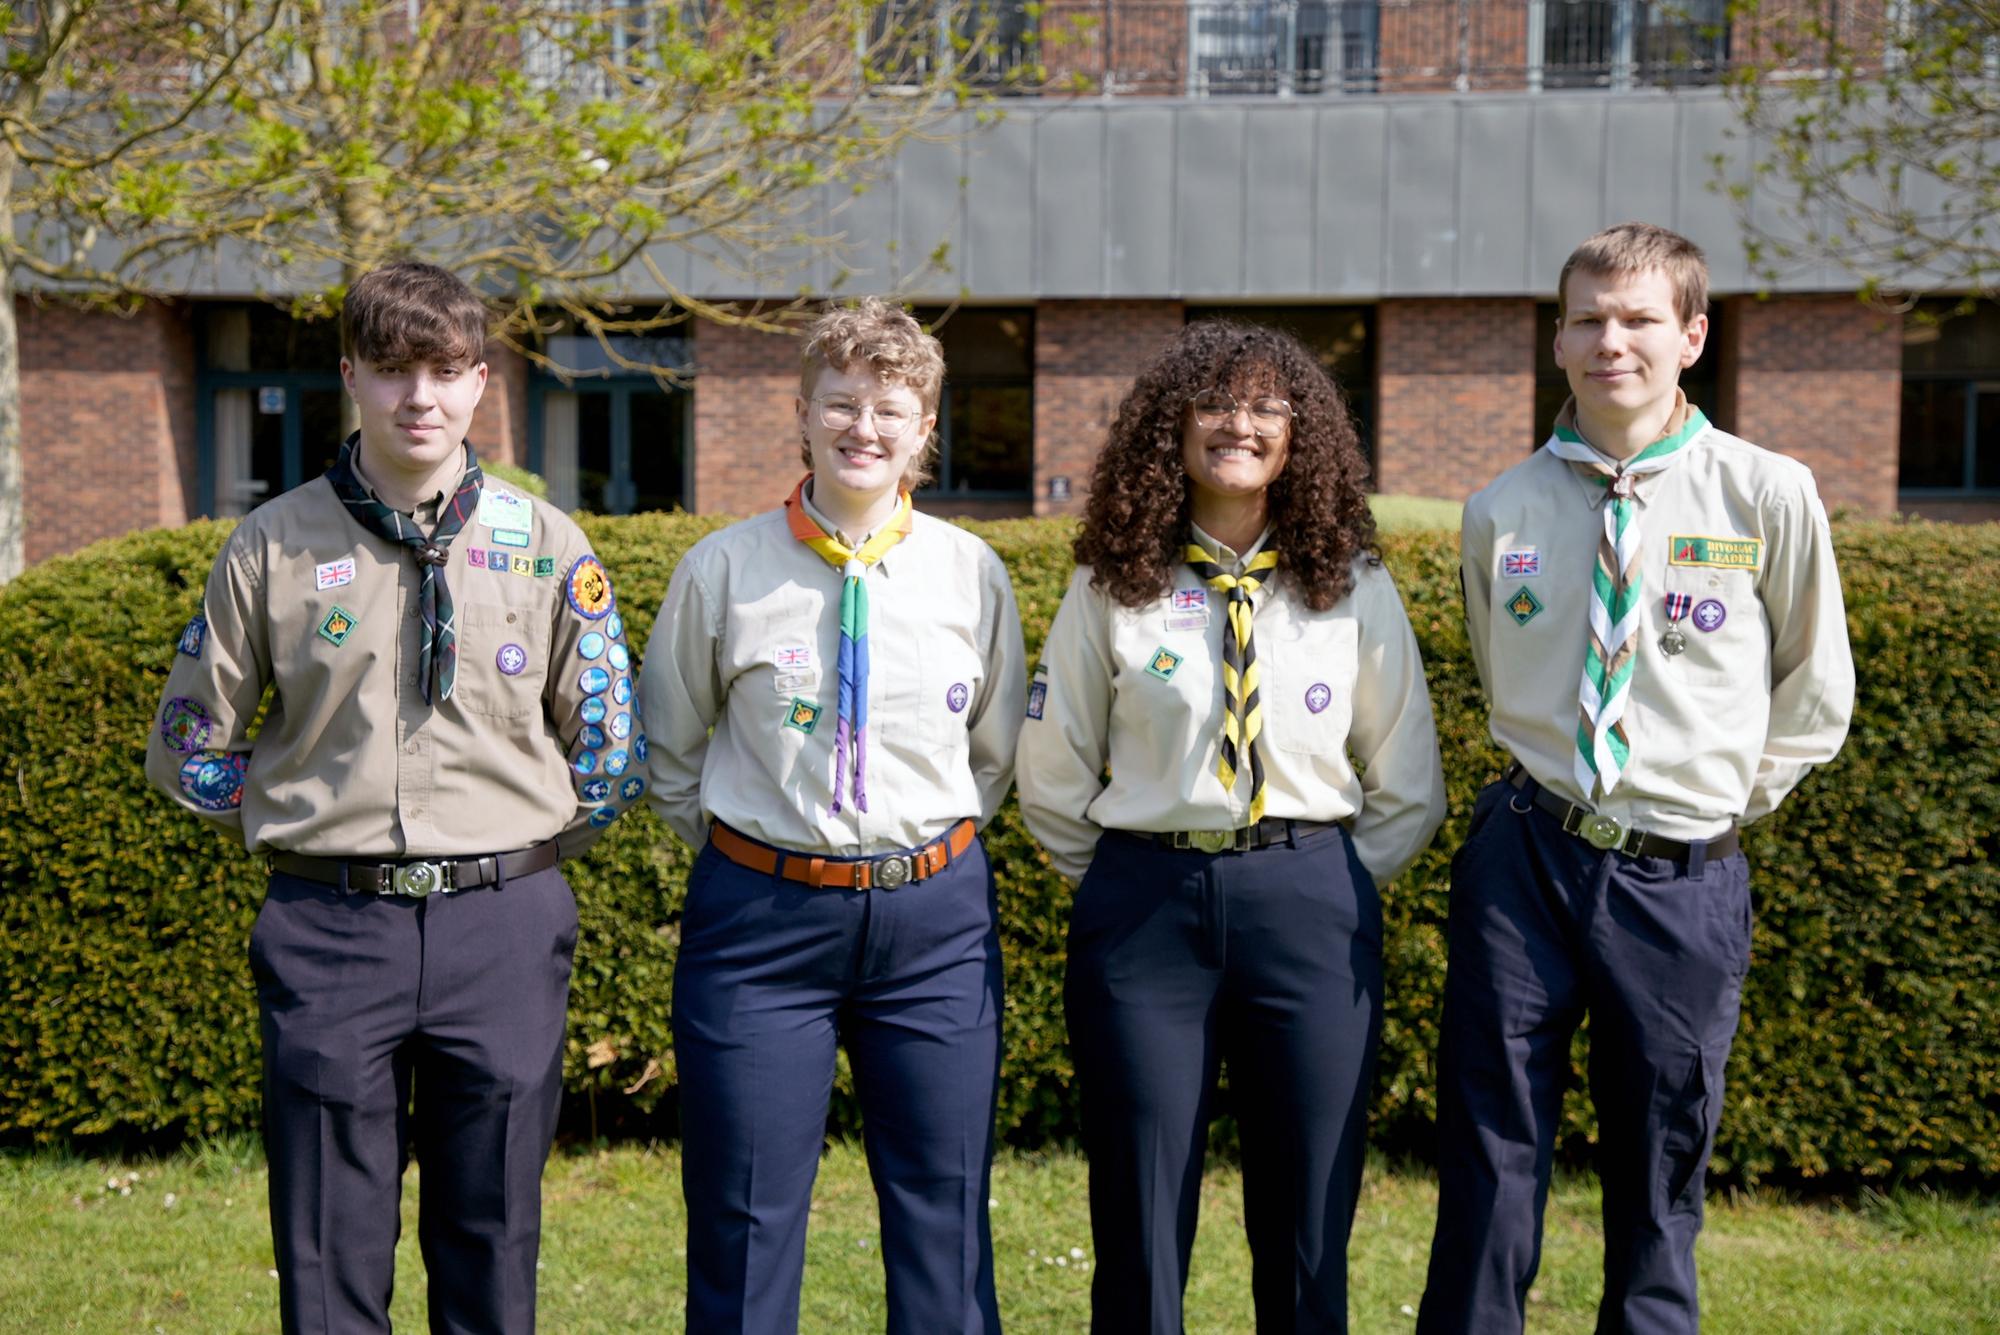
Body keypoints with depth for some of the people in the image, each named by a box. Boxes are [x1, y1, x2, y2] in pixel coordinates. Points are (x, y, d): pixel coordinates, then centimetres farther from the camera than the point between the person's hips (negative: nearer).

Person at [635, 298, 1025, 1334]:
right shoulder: (722, 570, -2)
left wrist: (932, 853, 10)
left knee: (943, 1215, 9)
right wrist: (744, 854, 8)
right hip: (760, 915, -1)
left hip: (936, 911, 1)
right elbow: (669, 751, 11)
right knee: (745, 1219, 6)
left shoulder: (972, 573, 1)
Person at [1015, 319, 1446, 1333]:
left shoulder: (1354, 590, 4)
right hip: (1143, 905, 0)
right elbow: (1052, 780, 9)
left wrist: (1333, 883, 4)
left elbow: (1409, 793, 10)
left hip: (1311, 907, 1)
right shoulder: (1112, 589, 3)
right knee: (1139, 1223, 6)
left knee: (1307, 1229, 6)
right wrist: (1122, 883, 8)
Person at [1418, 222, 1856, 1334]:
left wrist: (1723, 799, 8)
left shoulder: (1770, 498, -3)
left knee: (1660, 1181, 10)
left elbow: (1816, 700, 9)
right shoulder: (1504, 512, 2)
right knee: (1491, 1166, 5)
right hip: (1525, 858, 1)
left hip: (1684, 878, -1)